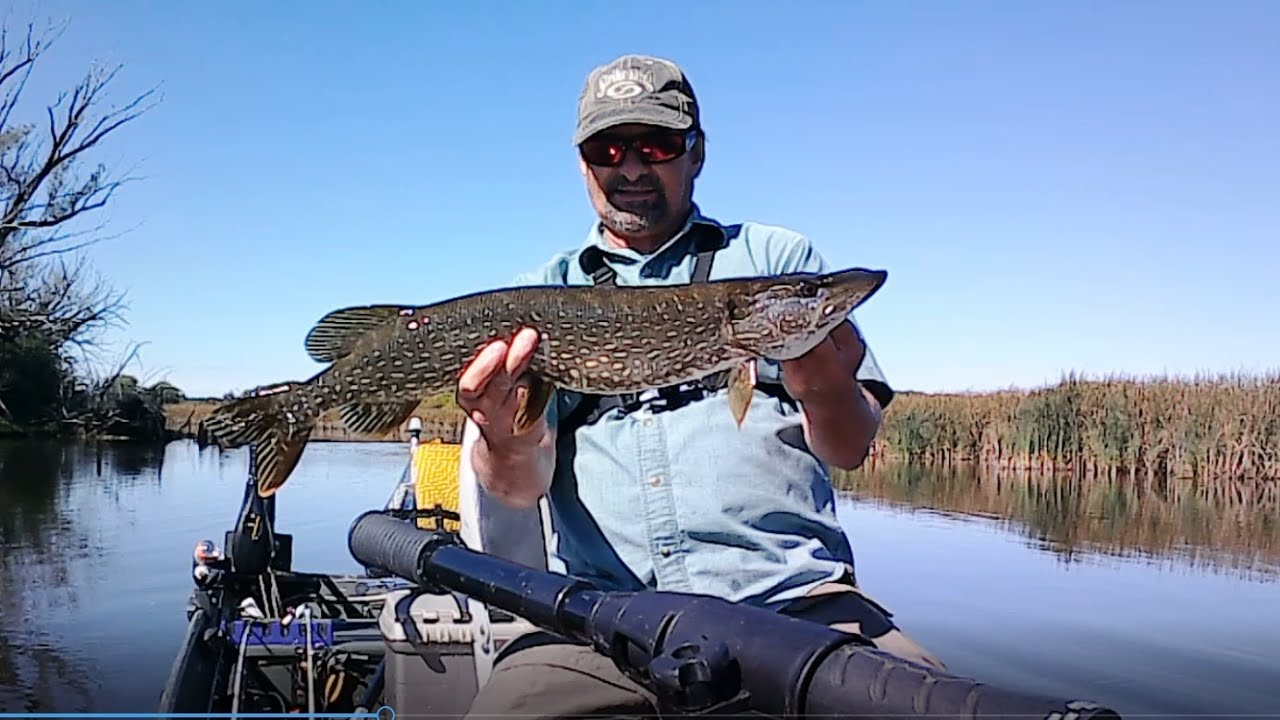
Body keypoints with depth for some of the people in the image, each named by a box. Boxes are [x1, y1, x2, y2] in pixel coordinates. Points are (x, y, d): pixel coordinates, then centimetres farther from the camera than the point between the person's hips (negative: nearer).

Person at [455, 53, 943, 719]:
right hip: (603, 615, 1)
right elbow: (522, 486, 3)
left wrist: (822, 383, -17)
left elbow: (850, 447, 6)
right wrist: (508, 441, -21)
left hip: (794, 594, 0)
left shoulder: (777, 258, 13)